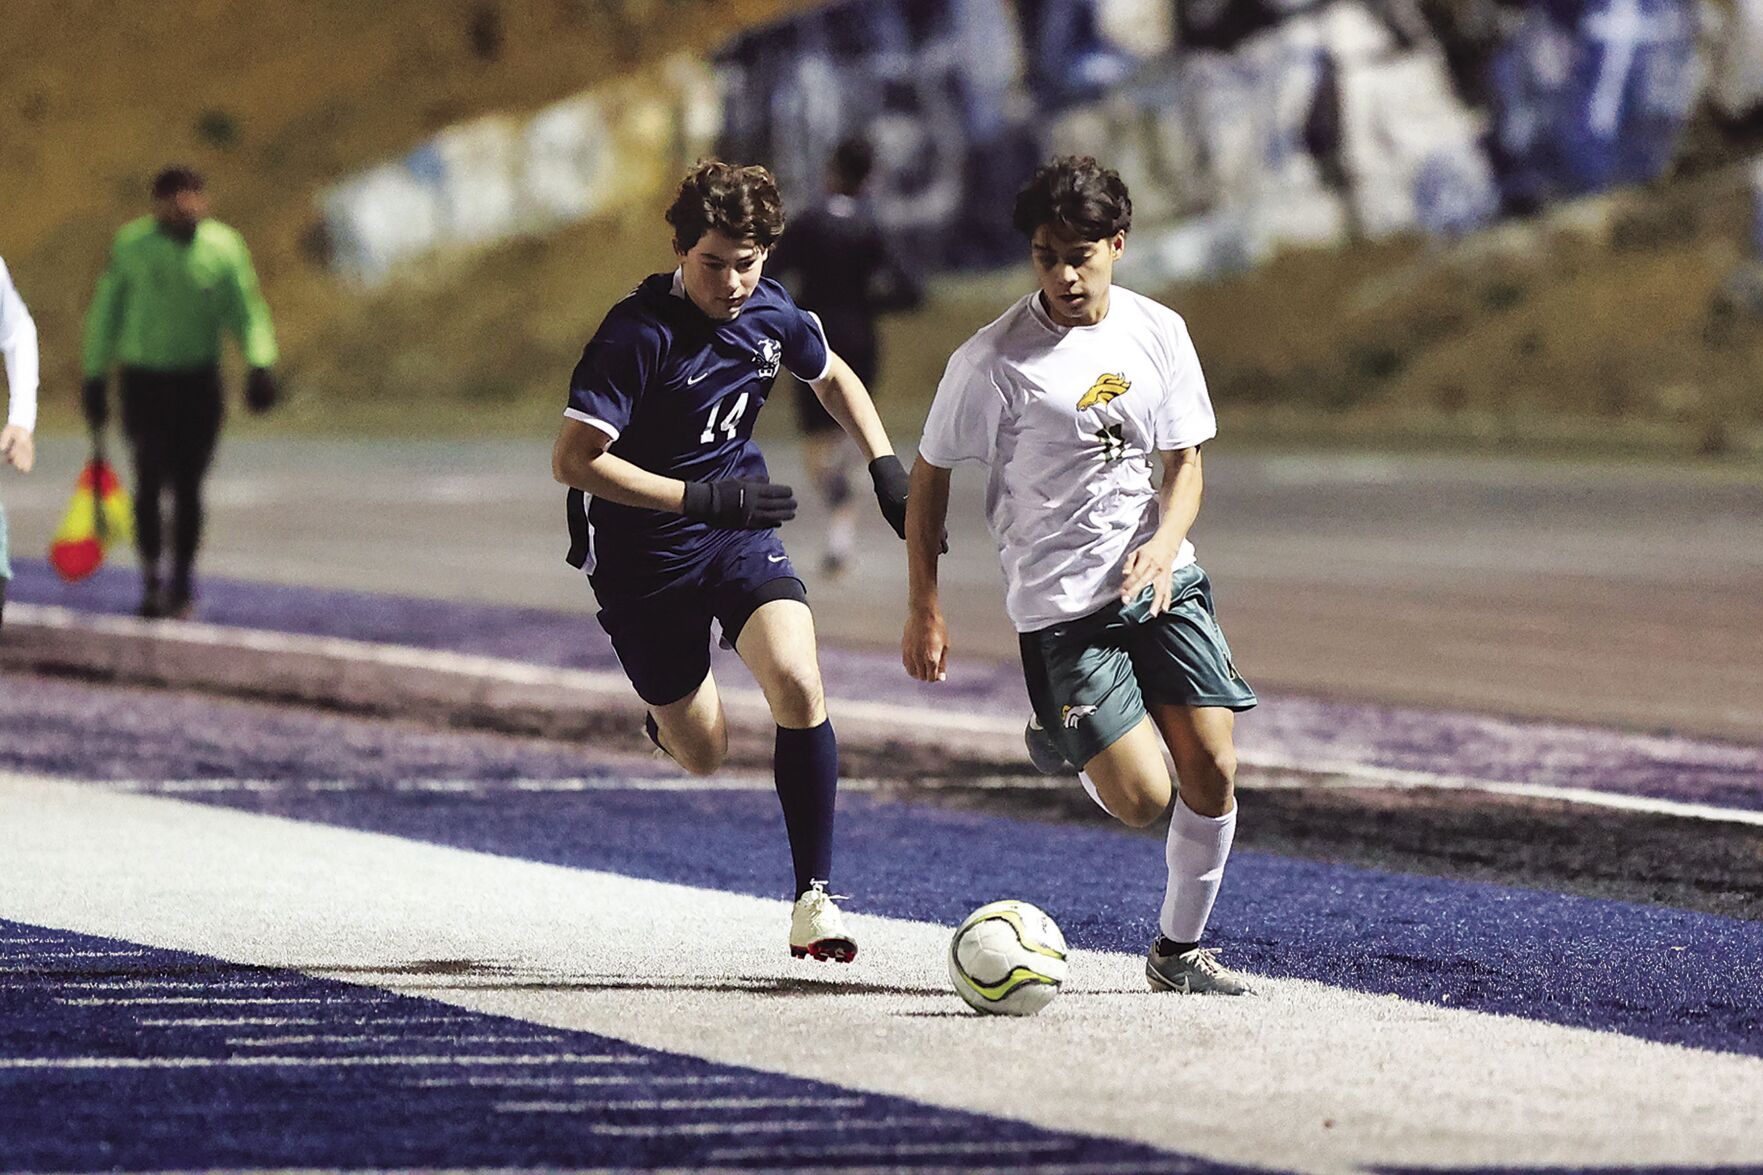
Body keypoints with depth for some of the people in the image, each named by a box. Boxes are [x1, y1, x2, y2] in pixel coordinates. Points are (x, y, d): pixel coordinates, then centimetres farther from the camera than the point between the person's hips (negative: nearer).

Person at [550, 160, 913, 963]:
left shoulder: (772, 314, -4)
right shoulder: (639, 333, -23)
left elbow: (833, 378, 19)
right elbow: (574, 460, -25)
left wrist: (886, 467, 6)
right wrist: (701, 498, -29)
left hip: (741, 538, 3)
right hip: (643, 557, -3)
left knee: (798, 685, -23)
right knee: (703, 755, 8)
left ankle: (814, 897, -14)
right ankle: (668, 709, 49)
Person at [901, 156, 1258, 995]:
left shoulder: (1158, 332, 2)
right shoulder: (993, 360, -11)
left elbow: (1185, 460, 9)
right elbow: (928, 477, -2)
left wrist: (1164, 543, -11)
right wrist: (925, 610, -4)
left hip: (1162, 582, 4)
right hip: (1060, 603, -4)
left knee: (1212, 768, -6)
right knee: (1142, 797, -12)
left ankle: (1178, 949, 15)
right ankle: (1064, 746, 25)